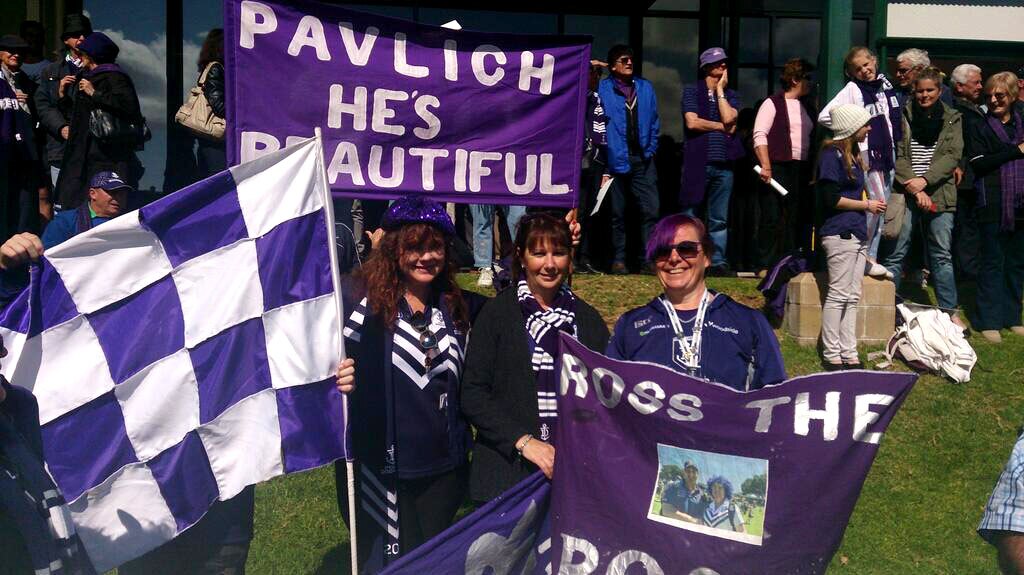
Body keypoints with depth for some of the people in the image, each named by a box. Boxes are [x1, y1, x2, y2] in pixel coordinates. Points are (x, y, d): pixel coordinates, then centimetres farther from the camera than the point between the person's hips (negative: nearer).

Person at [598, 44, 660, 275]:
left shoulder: (645, 88, 14)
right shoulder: (603, 89, 1)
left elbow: (654, 122, 16)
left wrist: (651, 149, 6)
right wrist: (603, 154, -8)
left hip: (642, 158, 3)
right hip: (616, 159, -3)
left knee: (650, 209, -5)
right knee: (617, 213, 4)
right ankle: (618, 259, 12)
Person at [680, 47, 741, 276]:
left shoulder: (731, 94, 15)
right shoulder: (692, 90, 6)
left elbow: (728, 117, -5)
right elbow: (692, 122, -8)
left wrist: (720, 89, 1)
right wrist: (722, 127, -2)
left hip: (723, 163, 3)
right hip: (697, 161, -3)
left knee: (720, 219, 5)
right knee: (689, 216, -1)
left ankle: (718, 262, 10)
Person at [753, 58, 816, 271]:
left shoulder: (807, 108, 20)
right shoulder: (773, 103, -1)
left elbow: (814, 139, 23)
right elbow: (760, 135, -10)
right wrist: (766, 166, -20)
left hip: (802, 170, 7)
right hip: (778, 168, -7)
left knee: (798, 219, 6)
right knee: (773, 217, -6)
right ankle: (765, 266, 0)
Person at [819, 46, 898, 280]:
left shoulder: (885, 83, 13)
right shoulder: (852, 89, -6)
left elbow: (895, 116, 29)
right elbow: (824, 116, -15)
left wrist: (896, 140, 15)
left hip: (887, 150, 7)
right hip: (867, 151, -7)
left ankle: (871, 257, 12)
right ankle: (864, 256, -7)